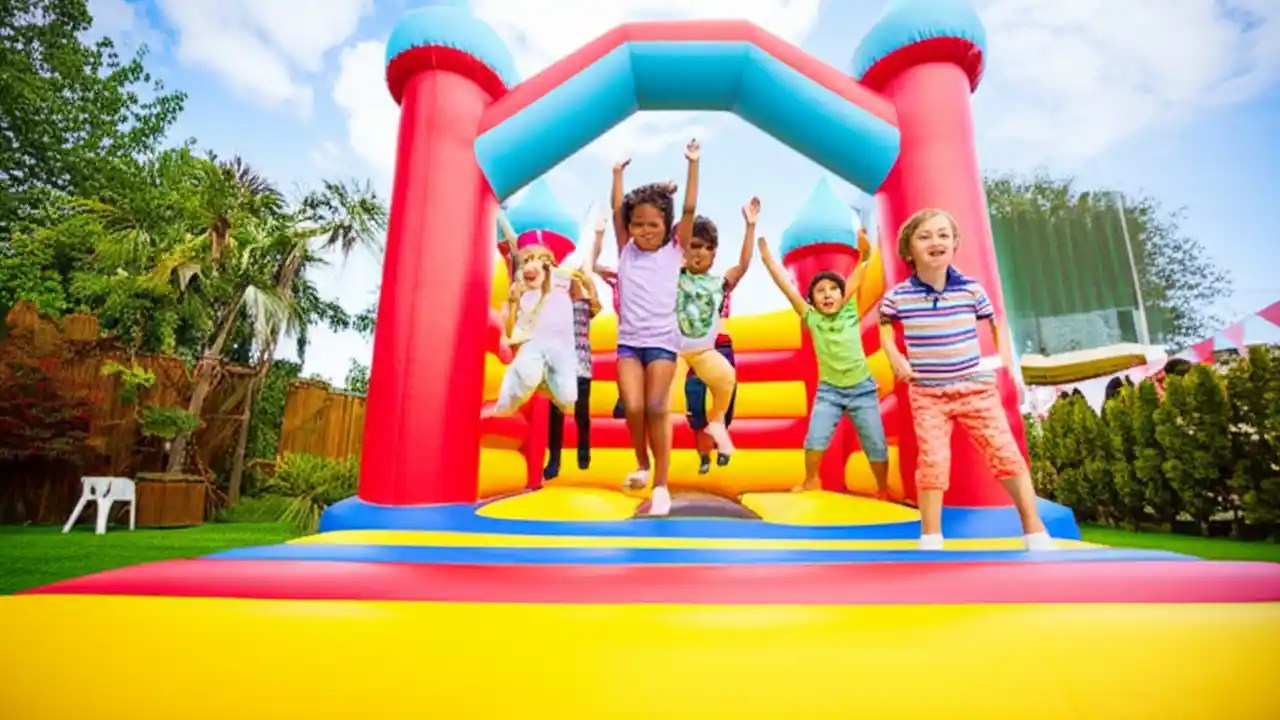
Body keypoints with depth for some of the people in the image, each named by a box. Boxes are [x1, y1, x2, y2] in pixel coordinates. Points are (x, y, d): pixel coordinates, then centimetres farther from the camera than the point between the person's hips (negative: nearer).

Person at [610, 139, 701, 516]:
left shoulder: (674, 251, 5)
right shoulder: (626, 250, 10)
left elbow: (690, 209, 0)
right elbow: (616, 208, 7)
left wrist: (693, 163, 0)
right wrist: (618, 172, 12)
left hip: (662, 341, -2)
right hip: (628, 341, 2)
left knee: (656, 408, -10)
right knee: (633, 408, -12)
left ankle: (661, 486, -1)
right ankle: (642, 463, 17)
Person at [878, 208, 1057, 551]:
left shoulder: (971, 289, -3)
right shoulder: (898, 296, -7)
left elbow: (994, 322, 14)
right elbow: (884, 325, 13)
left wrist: (1003, 354, 0)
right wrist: (895, 358, 1)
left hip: (976, 387, 1)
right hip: (927, 393, -1)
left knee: (1006, 454, 2)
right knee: (932, 462, -3)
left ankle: (1035, 531, 19)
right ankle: (930, 538, 12)